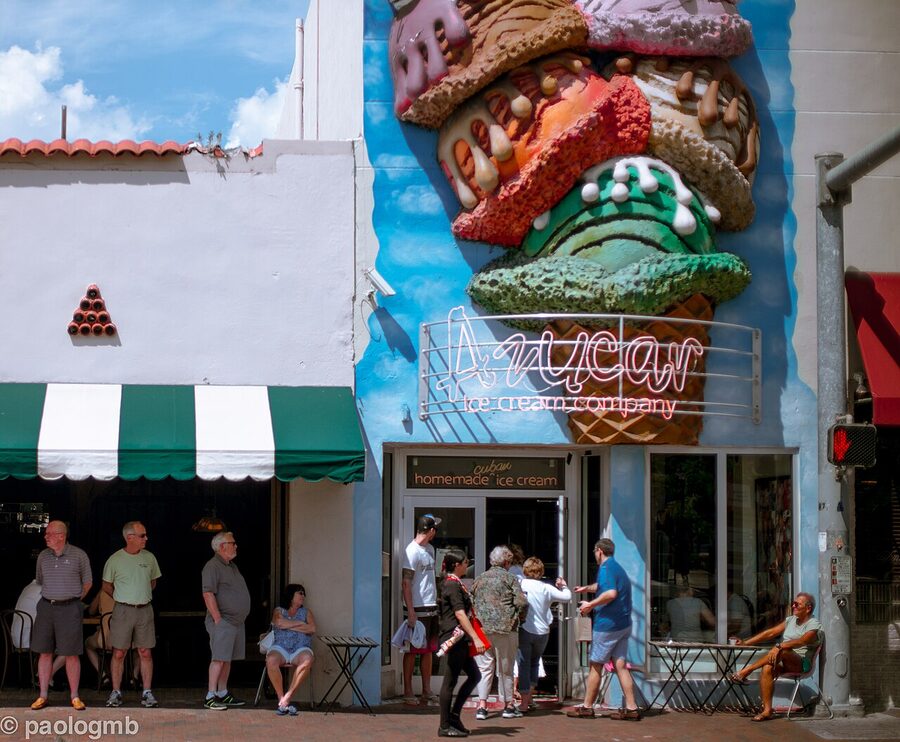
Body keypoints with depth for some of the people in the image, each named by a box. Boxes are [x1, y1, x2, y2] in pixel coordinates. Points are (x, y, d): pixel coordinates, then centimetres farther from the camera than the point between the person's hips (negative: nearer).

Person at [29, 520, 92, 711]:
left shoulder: (79, 556, -3)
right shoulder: (43, 556, 7)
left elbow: (87, 582, 9)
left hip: (69, 608, -3)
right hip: (46, 607, 3)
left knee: (71, 654, -2)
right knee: (44, 652, 4)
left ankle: (74, 696, 5)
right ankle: (43, 695, 10)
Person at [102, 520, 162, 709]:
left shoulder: (149, 558, 6)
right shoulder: (115, 560, -3)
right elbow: (107, 586, 8)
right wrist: (123, 598, 8)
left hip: (145, 610, 2)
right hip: (122, 610, -2)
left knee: (146, 653, 2)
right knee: (118, 653, 0)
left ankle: (147, 693, 7)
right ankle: (116, 692, 8)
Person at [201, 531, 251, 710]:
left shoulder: (232, 566, 19)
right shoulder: (212, 567, -11)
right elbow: (208, 594, -18)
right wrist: (218, 619, -20)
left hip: (237, 622, 9)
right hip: (223, 623, -9)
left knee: (227, 659, 12)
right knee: (219, 658, -12)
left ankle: (222, 694, 18)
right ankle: (210, 697, -13)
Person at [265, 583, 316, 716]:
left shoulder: (306, 612, 24)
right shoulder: (279, 611, 21)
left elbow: (312, 629, 4)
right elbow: (279, 623, -3)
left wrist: (289, 626, 2)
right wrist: (300, 623, 3)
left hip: (301, 648, 1)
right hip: (280, 647, -1)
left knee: (307, 661, -36)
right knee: (271, 660, -37)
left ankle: (287, 697, -35)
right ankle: (281, 699, -30)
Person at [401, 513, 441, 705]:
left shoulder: (429, 549, 13)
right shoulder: (412, 551, -14)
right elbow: (406, 583, -17)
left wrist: (436, 601, 17)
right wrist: (410, 612, -21)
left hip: (431, 608, 9)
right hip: (417, 610, -8)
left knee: (428, 650, 12)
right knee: (412, 651, -1)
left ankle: (427, 691, 19)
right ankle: (408, 692, 7)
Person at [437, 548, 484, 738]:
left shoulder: (454, 583, 17)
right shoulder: (453, 585, -14)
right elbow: (460, 614, -21)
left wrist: (473, 637, 23)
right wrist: (475, 638, -24)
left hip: (460, 639, 10)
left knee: (474, 675, 12)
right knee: (450, 681, -4)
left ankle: (454, 715, 16)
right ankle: (445, 726, 2)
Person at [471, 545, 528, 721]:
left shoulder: (480, 578, 12)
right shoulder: (509, 578, 0)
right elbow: (522, 602, -9)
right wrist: (521, 618, 8)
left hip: (482, 628, 3)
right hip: (505, 628, -3)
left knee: (484, 668, 6)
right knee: (505, 669, 7)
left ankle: (482, 706, -3)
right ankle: (508, 706, 15)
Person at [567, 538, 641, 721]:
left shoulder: (606, 568, -13)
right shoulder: (618, 568, 18)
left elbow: (611, 593, -27)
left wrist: (590, 605, -19)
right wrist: (586, 588, 47)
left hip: (607, 624, -8)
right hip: (623, 624, 8)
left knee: (596, 665, 2)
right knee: (620, 665, 5)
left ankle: (587, 707, 10)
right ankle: (631, 708, -1)